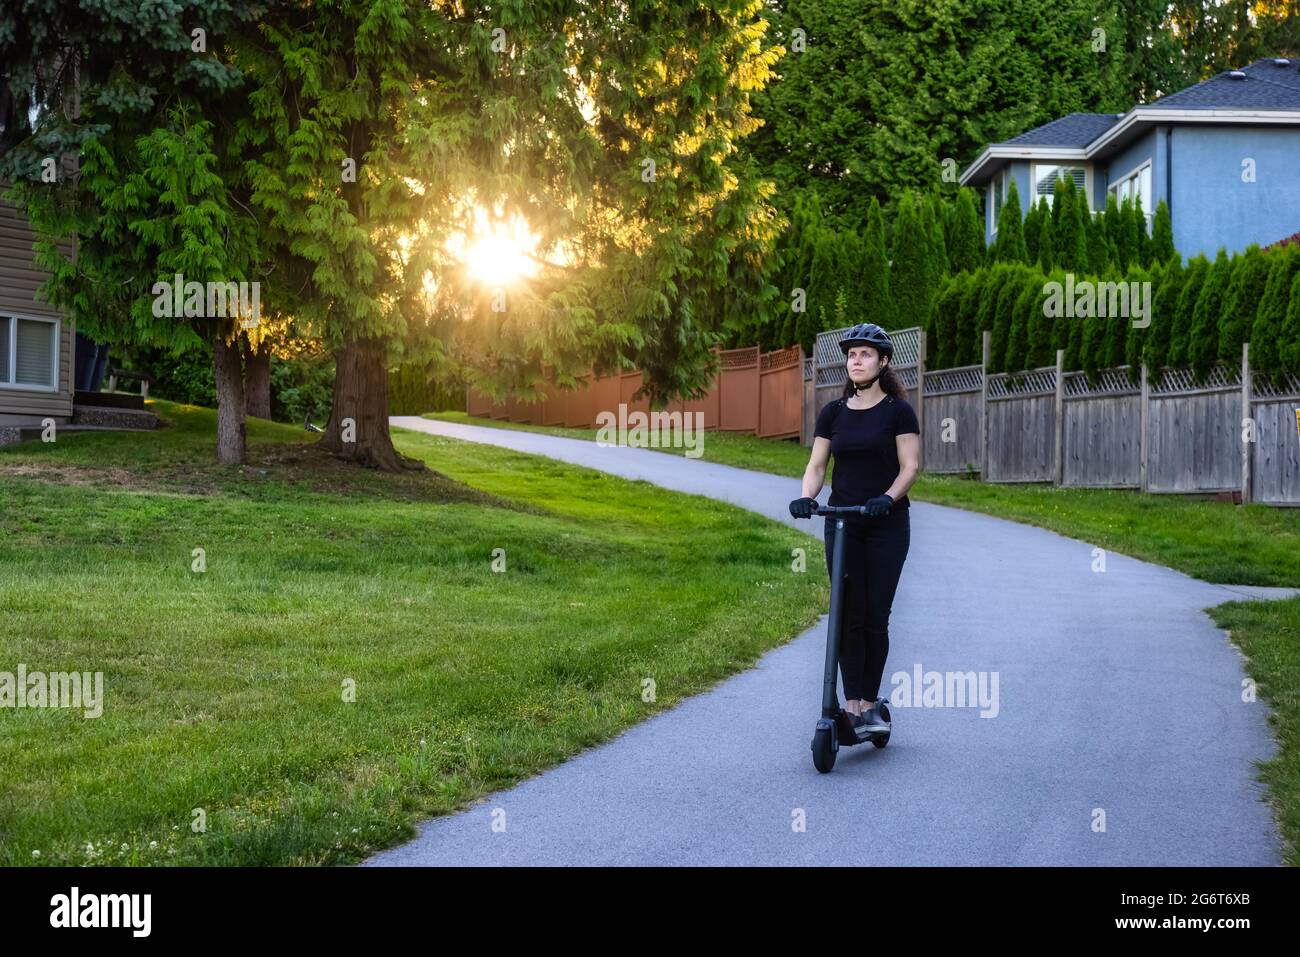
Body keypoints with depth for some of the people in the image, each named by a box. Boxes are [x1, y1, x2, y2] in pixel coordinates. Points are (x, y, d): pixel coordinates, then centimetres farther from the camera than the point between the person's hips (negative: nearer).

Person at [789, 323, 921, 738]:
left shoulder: (898, 411, -2)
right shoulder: (833, 413, 8)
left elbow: (910, 465, -7)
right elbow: (816, 465, 6)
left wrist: (888, 497, -25)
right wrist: (806, 497, -14)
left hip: (887, 524, -2)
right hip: (842, 523, 3)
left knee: (876, 615, -1)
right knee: (850, 615, -2)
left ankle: (869, 703, 9)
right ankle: (852, 705, -1)